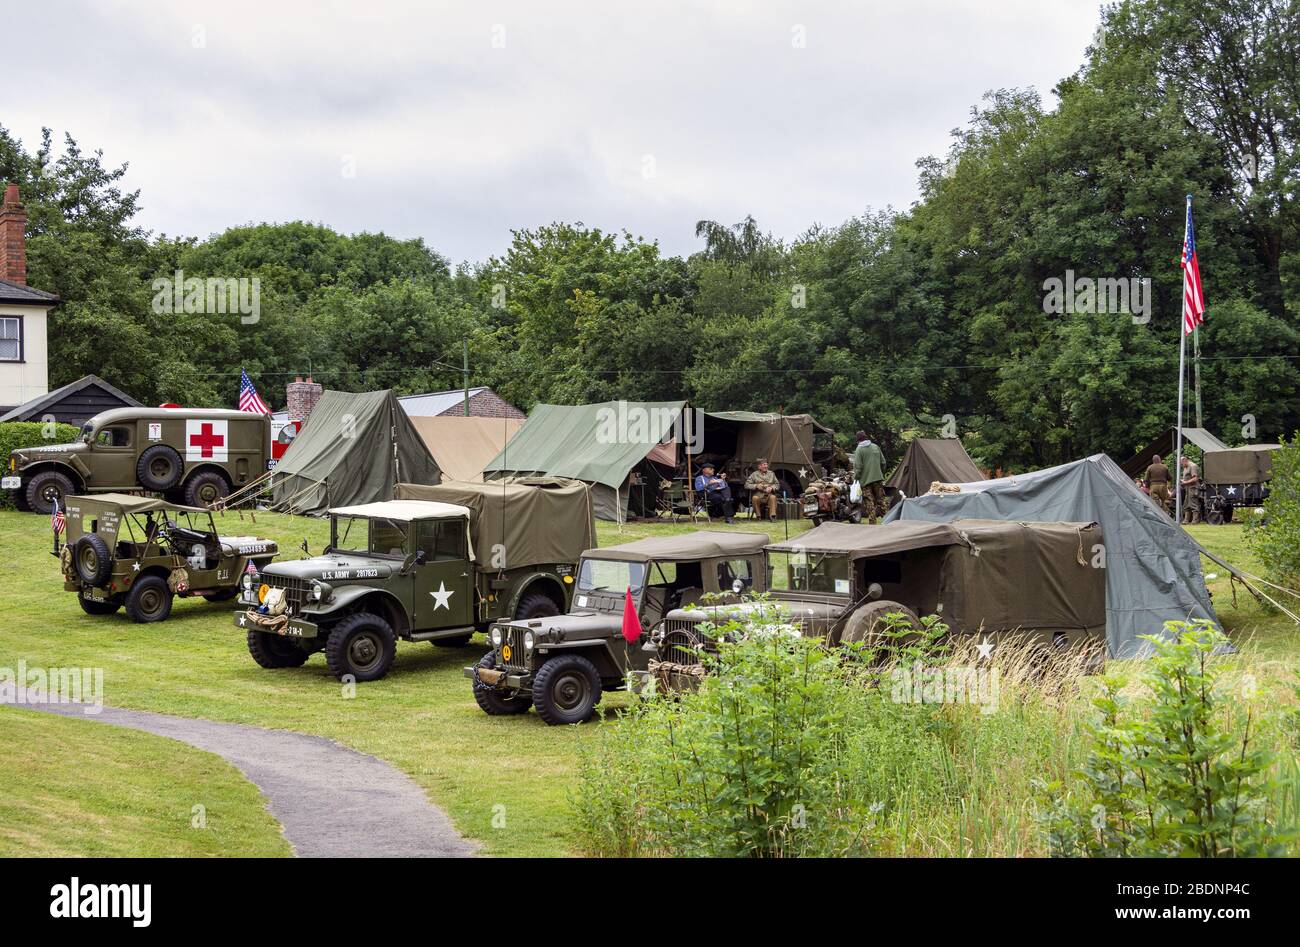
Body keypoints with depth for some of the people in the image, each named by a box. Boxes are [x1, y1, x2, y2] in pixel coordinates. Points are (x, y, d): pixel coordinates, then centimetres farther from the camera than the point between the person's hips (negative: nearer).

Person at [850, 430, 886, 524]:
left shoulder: (859, 450, -8)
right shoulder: (876, 447, 8)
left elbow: (858, 466, -13)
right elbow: (883, 462, 12)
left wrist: (856, 477, 0)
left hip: (865, 480, -4)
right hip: (878, 478, 4)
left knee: (870, 503, -2)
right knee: (880, 500, 12)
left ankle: (872, 523, -6)